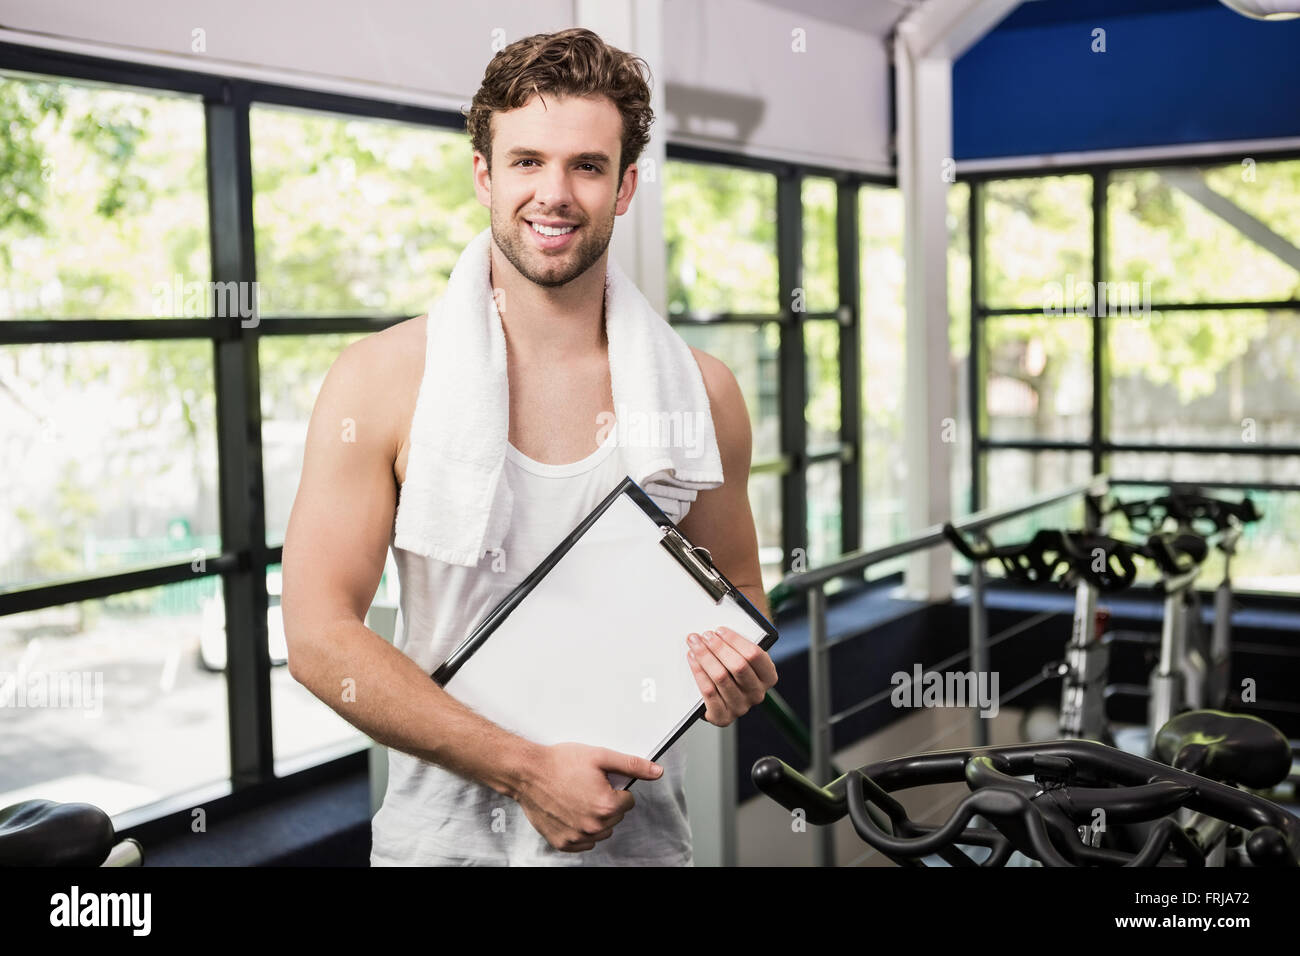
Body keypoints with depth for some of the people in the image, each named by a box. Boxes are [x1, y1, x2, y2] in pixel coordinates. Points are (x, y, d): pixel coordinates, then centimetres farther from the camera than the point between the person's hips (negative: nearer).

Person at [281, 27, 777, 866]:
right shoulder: (381, 378, -10)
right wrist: (525, 770, -18)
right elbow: (320, 635, -12)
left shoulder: (699, 390, -3)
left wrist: (739, 673, -14)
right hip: (445, 834, -1)